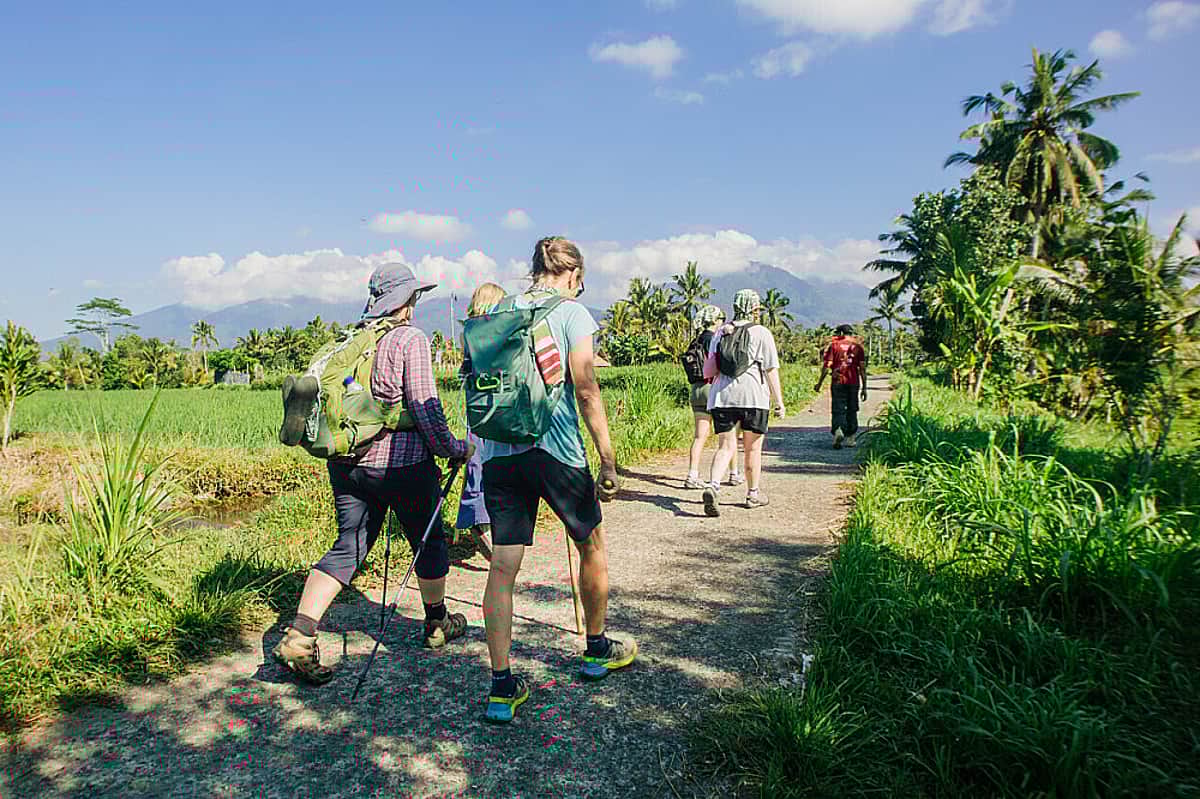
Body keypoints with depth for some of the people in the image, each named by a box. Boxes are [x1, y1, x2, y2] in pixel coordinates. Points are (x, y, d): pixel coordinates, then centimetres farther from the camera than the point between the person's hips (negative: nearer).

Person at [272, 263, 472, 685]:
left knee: (348, 547, 9)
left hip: (346, 461, 6)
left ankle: (299, 635, -2)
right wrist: (453, 448, -3)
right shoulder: (411, 339, -10)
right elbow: (424, 406, -15)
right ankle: (437, 624, 31)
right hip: (401, 462, -6)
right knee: (428, 541, 14)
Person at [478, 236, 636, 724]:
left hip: (500, 451, 4)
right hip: (555, 449, -4)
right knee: (592, 546, 19)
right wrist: (608, 460, -8)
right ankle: (597, 651, 35)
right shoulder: (572, 314, -4)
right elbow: (586, 391, -11)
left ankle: (501, 688, 8)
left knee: (503, 567, 6)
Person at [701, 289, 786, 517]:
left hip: (722, 396, 3)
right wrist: (779, 402, 2)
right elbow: (771, 371, -1)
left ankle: (712, 486, -22)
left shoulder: (720, 333, 12)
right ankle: (753, 494, 23)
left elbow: (710, 371, 10)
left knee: (726, 447, 1)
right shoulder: (761, 333, 1)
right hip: (753, 396, -3)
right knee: (753, 448, 12)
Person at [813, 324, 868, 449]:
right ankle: (851, 438, 18)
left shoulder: (834, 345, 1)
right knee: (852, 410, 13)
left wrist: (819, 383, 2)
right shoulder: (858, 346, 8)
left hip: (838, 382, -2)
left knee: (838, 410, -1)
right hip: (853, 382, 2)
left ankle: (838, 430, -26)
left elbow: (827, 366, -5)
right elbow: (862, 368, 4)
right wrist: (864, 388, 7)